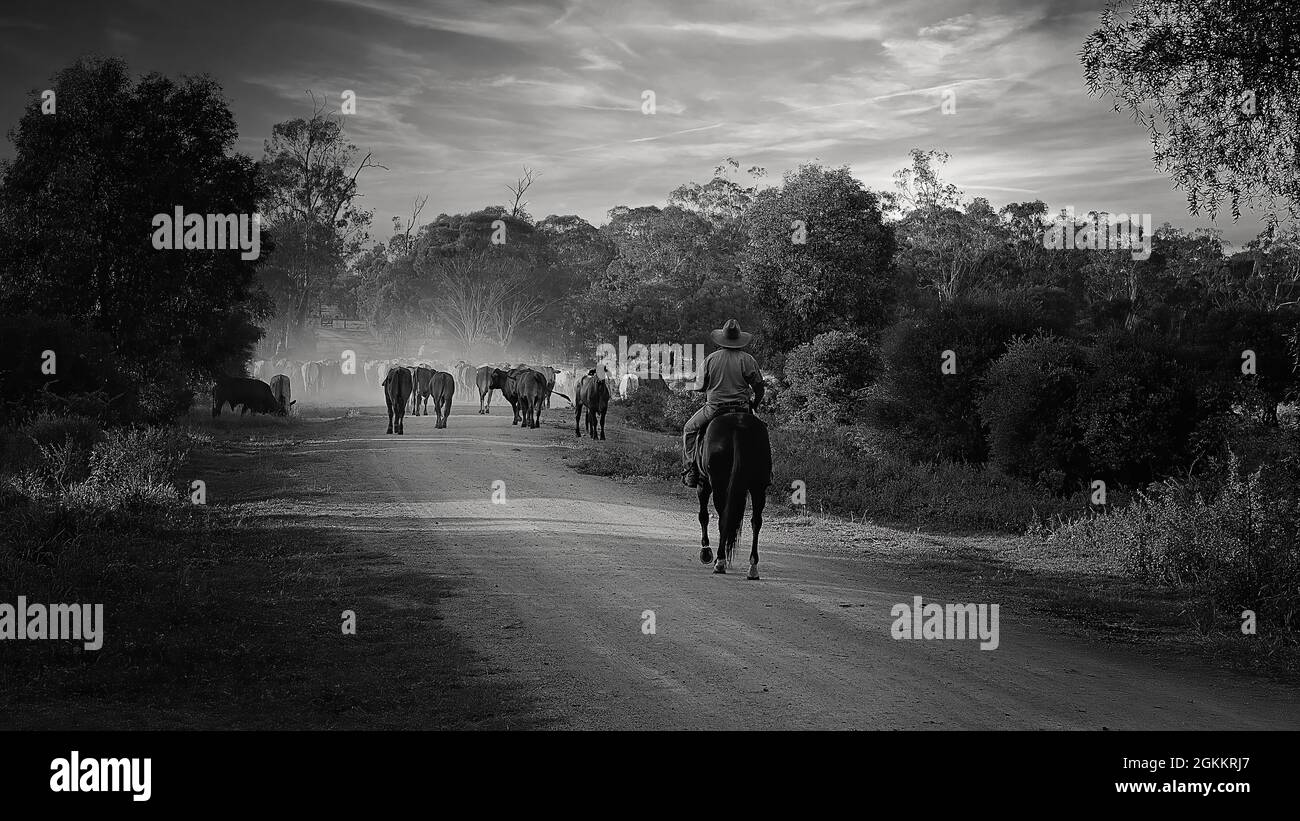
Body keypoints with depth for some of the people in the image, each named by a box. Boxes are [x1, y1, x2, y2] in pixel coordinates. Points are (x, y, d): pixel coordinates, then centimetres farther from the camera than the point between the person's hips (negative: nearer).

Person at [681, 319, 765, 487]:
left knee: (689, 430, 20)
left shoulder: (710, 359, -2)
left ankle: (690, 473, 11)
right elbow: (759, 387, 0)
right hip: (741, 409, 0)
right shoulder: (748, 360, -3)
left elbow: (699, 386, 6)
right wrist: (753, 405, 17)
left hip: (714, 408, 0)